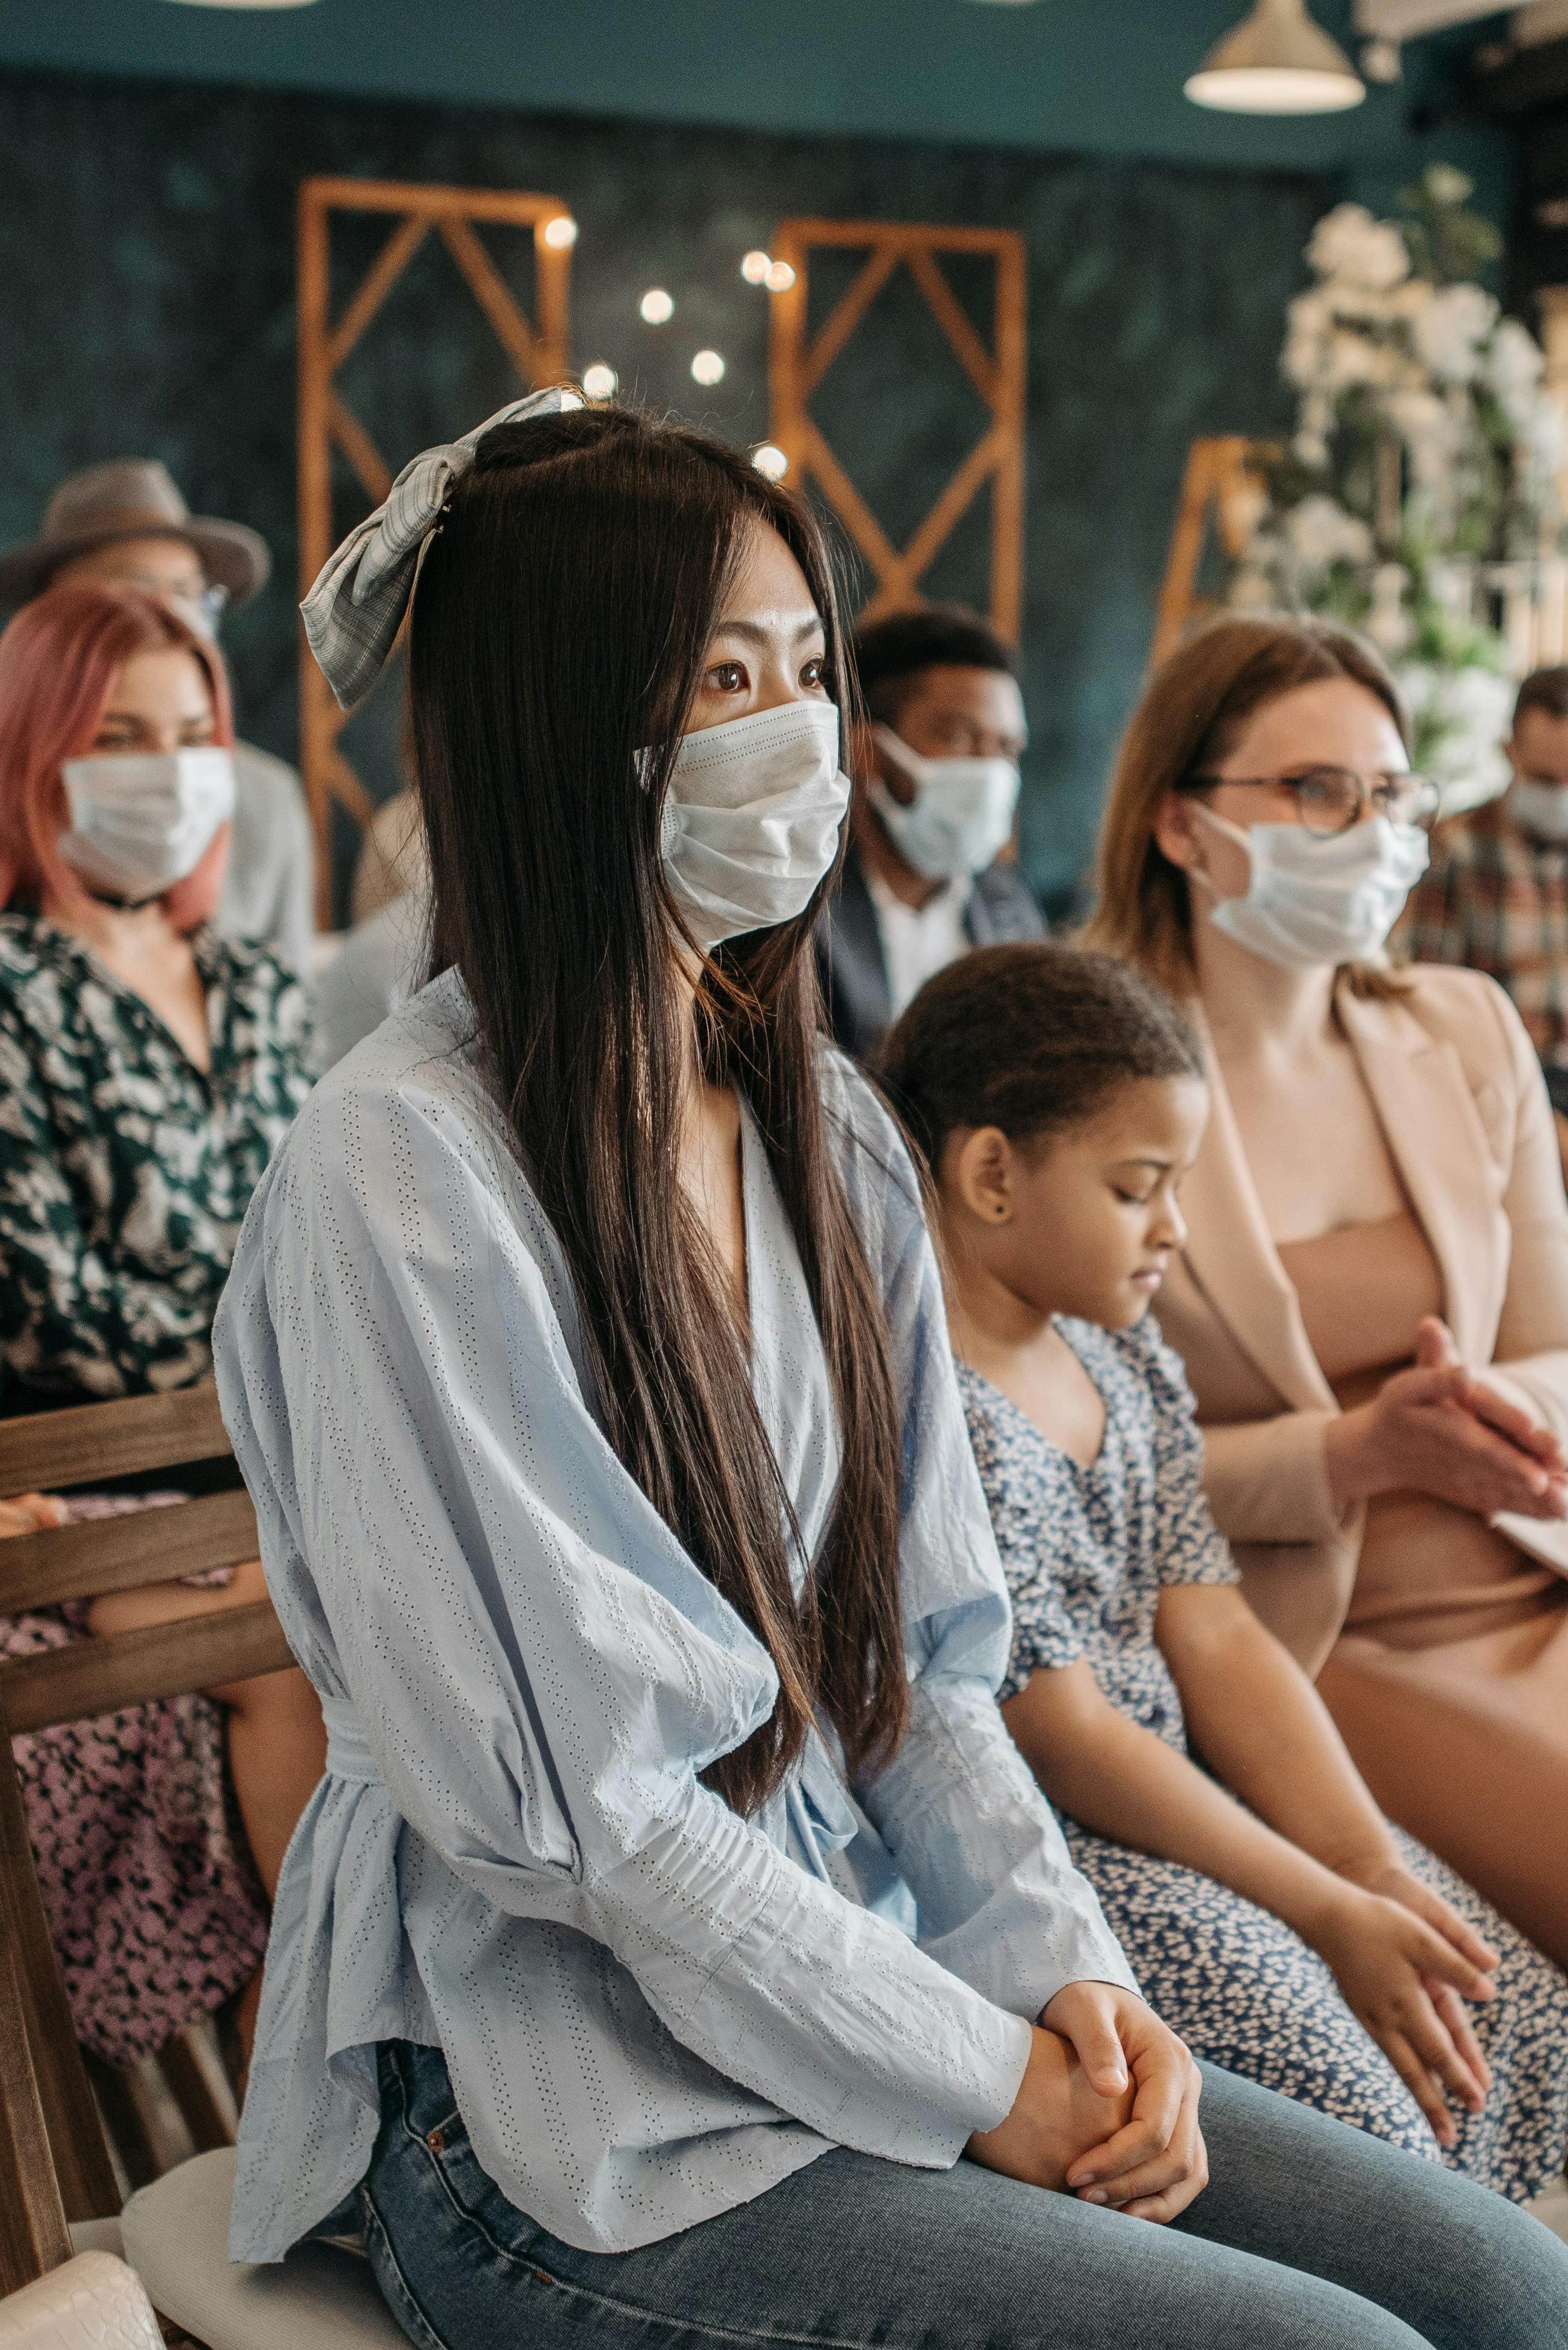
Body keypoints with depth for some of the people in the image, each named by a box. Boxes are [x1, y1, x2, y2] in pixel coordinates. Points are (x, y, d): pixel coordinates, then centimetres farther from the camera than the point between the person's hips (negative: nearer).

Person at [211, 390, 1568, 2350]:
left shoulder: (824, 1128, 7)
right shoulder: (401, 1178, -18)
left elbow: (917, 1653, 9)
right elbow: (569, 1804, -18)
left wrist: (1065, 1970, -5)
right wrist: (973, 2081, -13)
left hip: (865, 1967, 7)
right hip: (562, 2120, -7)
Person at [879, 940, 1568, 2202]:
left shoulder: (1124, 1355, 8)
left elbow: (1217, 1639, 6)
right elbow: (1066, 1741, -19)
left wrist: (1372, 1865, -5)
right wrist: (1328, 1912, -15)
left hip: (1168, 1790, 9)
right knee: (1341, 2074, -21)